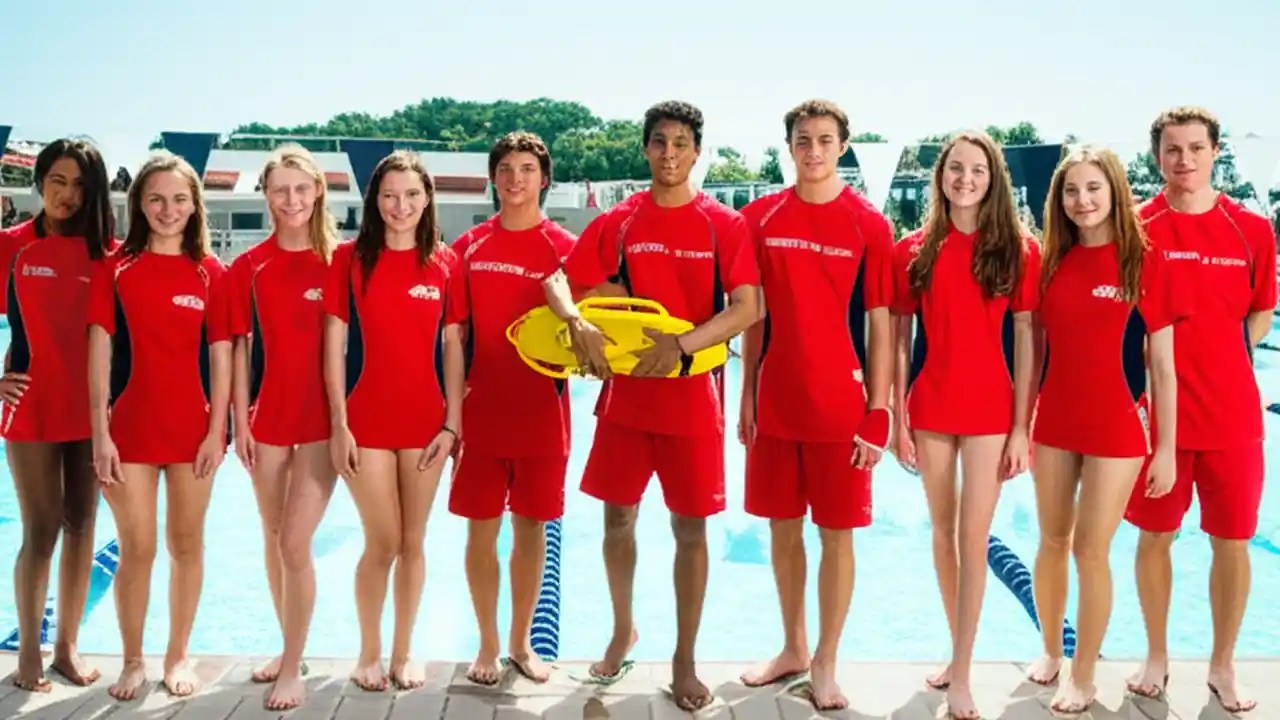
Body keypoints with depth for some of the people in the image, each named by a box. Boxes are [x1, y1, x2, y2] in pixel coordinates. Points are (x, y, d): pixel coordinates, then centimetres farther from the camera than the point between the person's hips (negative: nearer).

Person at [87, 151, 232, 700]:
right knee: (136, 550, 5)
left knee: (186, 545, 10)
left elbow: (221, 356, 2)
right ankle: (133, 660, 21)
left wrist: (216, 429, -4)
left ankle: (178, 655, 25)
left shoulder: (211, 273, 2)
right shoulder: (115, 268, 0)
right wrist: (100, 432, -8)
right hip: (130, 428, -1)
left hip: (193, 428, 1)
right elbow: (100, 353, -2)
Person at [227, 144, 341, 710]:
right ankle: (290, 650, 31)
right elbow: (240, 348, 5)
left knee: (296, 545, -7)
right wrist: (240, 422, 1)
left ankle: (294, 668, 6)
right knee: (274, 542, 14)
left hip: (320, 420, -3)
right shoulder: (248, 267, 3)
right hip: (268, 420, 3)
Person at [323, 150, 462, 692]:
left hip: (426, 421, 2)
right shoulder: (350, 258, -2)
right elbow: (334, 345, -3)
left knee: (413, 542, 10)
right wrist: (339, 424, -8)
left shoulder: (444, 262, 3)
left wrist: (453, 422, -2)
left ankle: (402, 654, 25)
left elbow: (452, 347, 4)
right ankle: (369, 654, 22)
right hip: (366, 421, -2)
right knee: (383, 543, 2)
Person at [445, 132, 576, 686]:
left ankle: (521, 643, 27)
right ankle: (488, 645, 23)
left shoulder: (564, 247, -1)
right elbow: (456, 331, 6)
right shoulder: (469, 247, 4)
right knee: (481, 530, 6)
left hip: (541, 412, -1)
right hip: (481, 411, 1)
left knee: (531, 529, 10)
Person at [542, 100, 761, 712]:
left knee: (690, 529, 4)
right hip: (624, 394, 3)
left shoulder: (724, 224, -3)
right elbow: (559, 281, 1)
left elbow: (747, 308, -12)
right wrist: (579, 325, -20)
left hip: (692, 398, -2)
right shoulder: (616, 222, 3)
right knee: (618, 518, 12)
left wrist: (681, 344, -24)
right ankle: (622, 631, 35)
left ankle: (684, 660, 18)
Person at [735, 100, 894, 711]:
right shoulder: (761, 217, 4)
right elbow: (755, 315, 9)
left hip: (840, 404, -3)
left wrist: (877, 412, -7)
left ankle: (825, 665, 19)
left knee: (836, 533, 5)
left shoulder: (868, 223, -4)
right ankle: (792, 648, 31)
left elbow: (880, 324, -3)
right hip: (776, 402, 3)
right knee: (783, 527, 13)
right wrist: (747, 395, 7)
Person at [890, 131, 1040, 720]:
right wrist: (898, 418, 0)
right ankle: (958, 653, 30)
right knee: (942, 532, 13)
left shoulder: (1018, 249, -2)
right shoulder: (914, 250, 3)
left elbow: (1026, 339, -3)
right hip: (930, 407, 2)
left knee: (973, 536, -2)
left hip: (990, 409, -2)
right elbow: (900, 338, 4)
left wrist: (1021, 427, -7)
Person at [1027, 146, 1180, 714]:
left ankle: (1084, 678, 16)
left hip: (1118, 427, -4)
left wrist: (1166, 448, -7)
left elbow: (1162, 365, -5)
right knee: (1053, 543, 14)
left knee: (1091, 549, 1)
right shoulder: (1052, 263, 5)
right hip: (1054, 424, 4)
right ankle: (1051, 652, 33)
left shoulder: (1146, 262, -6)